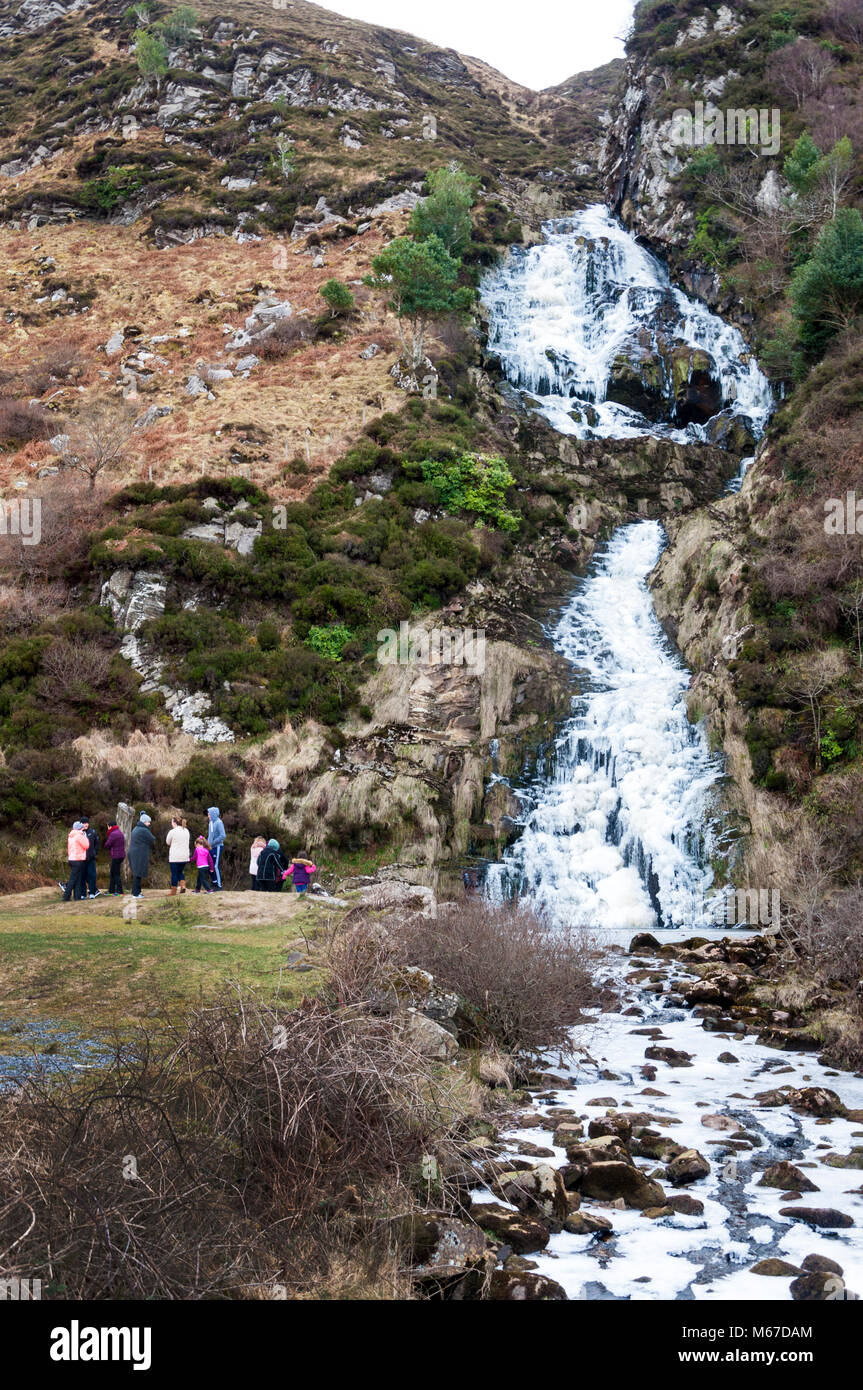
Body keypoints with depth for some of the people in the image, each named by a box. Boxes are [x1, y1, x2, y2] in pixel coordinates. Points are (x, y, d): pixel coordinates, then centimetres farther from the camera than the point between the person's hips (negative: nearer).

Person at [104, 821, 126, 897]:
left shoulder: (113, 834, -16)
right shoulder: (119, 832, 16)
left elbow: (107, 845, -12)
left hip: (116, 856, -10)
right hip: (120, 855, 10)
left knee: (116, 874, -5)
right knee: (112, 874, 16)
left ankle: (119, 892, -4)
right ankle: (111, 891, 22)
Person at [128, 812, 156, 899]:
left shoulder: (136, 829, 14)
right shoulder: (144, 831, -16)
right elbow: (152, 840, -10)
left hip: (133, 854, 9)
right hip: (140, 855, -9)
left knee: (136, 873, 16)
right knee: (138, 874, -4)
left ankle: (136, 891, 21)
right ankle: (136, 893, -1)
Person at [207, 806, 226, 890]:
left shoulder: (218, 823, -14)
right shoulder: (211, 823, 11)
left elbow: (222, 836, -21)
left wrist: (212, 843, -18)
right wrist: (208, 843, 6)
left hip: (217, 847, -8)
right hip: (211, 847, 8)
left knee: (216, 866, -7)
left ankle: (219, 886, -1)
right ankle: (214, 882, 22)